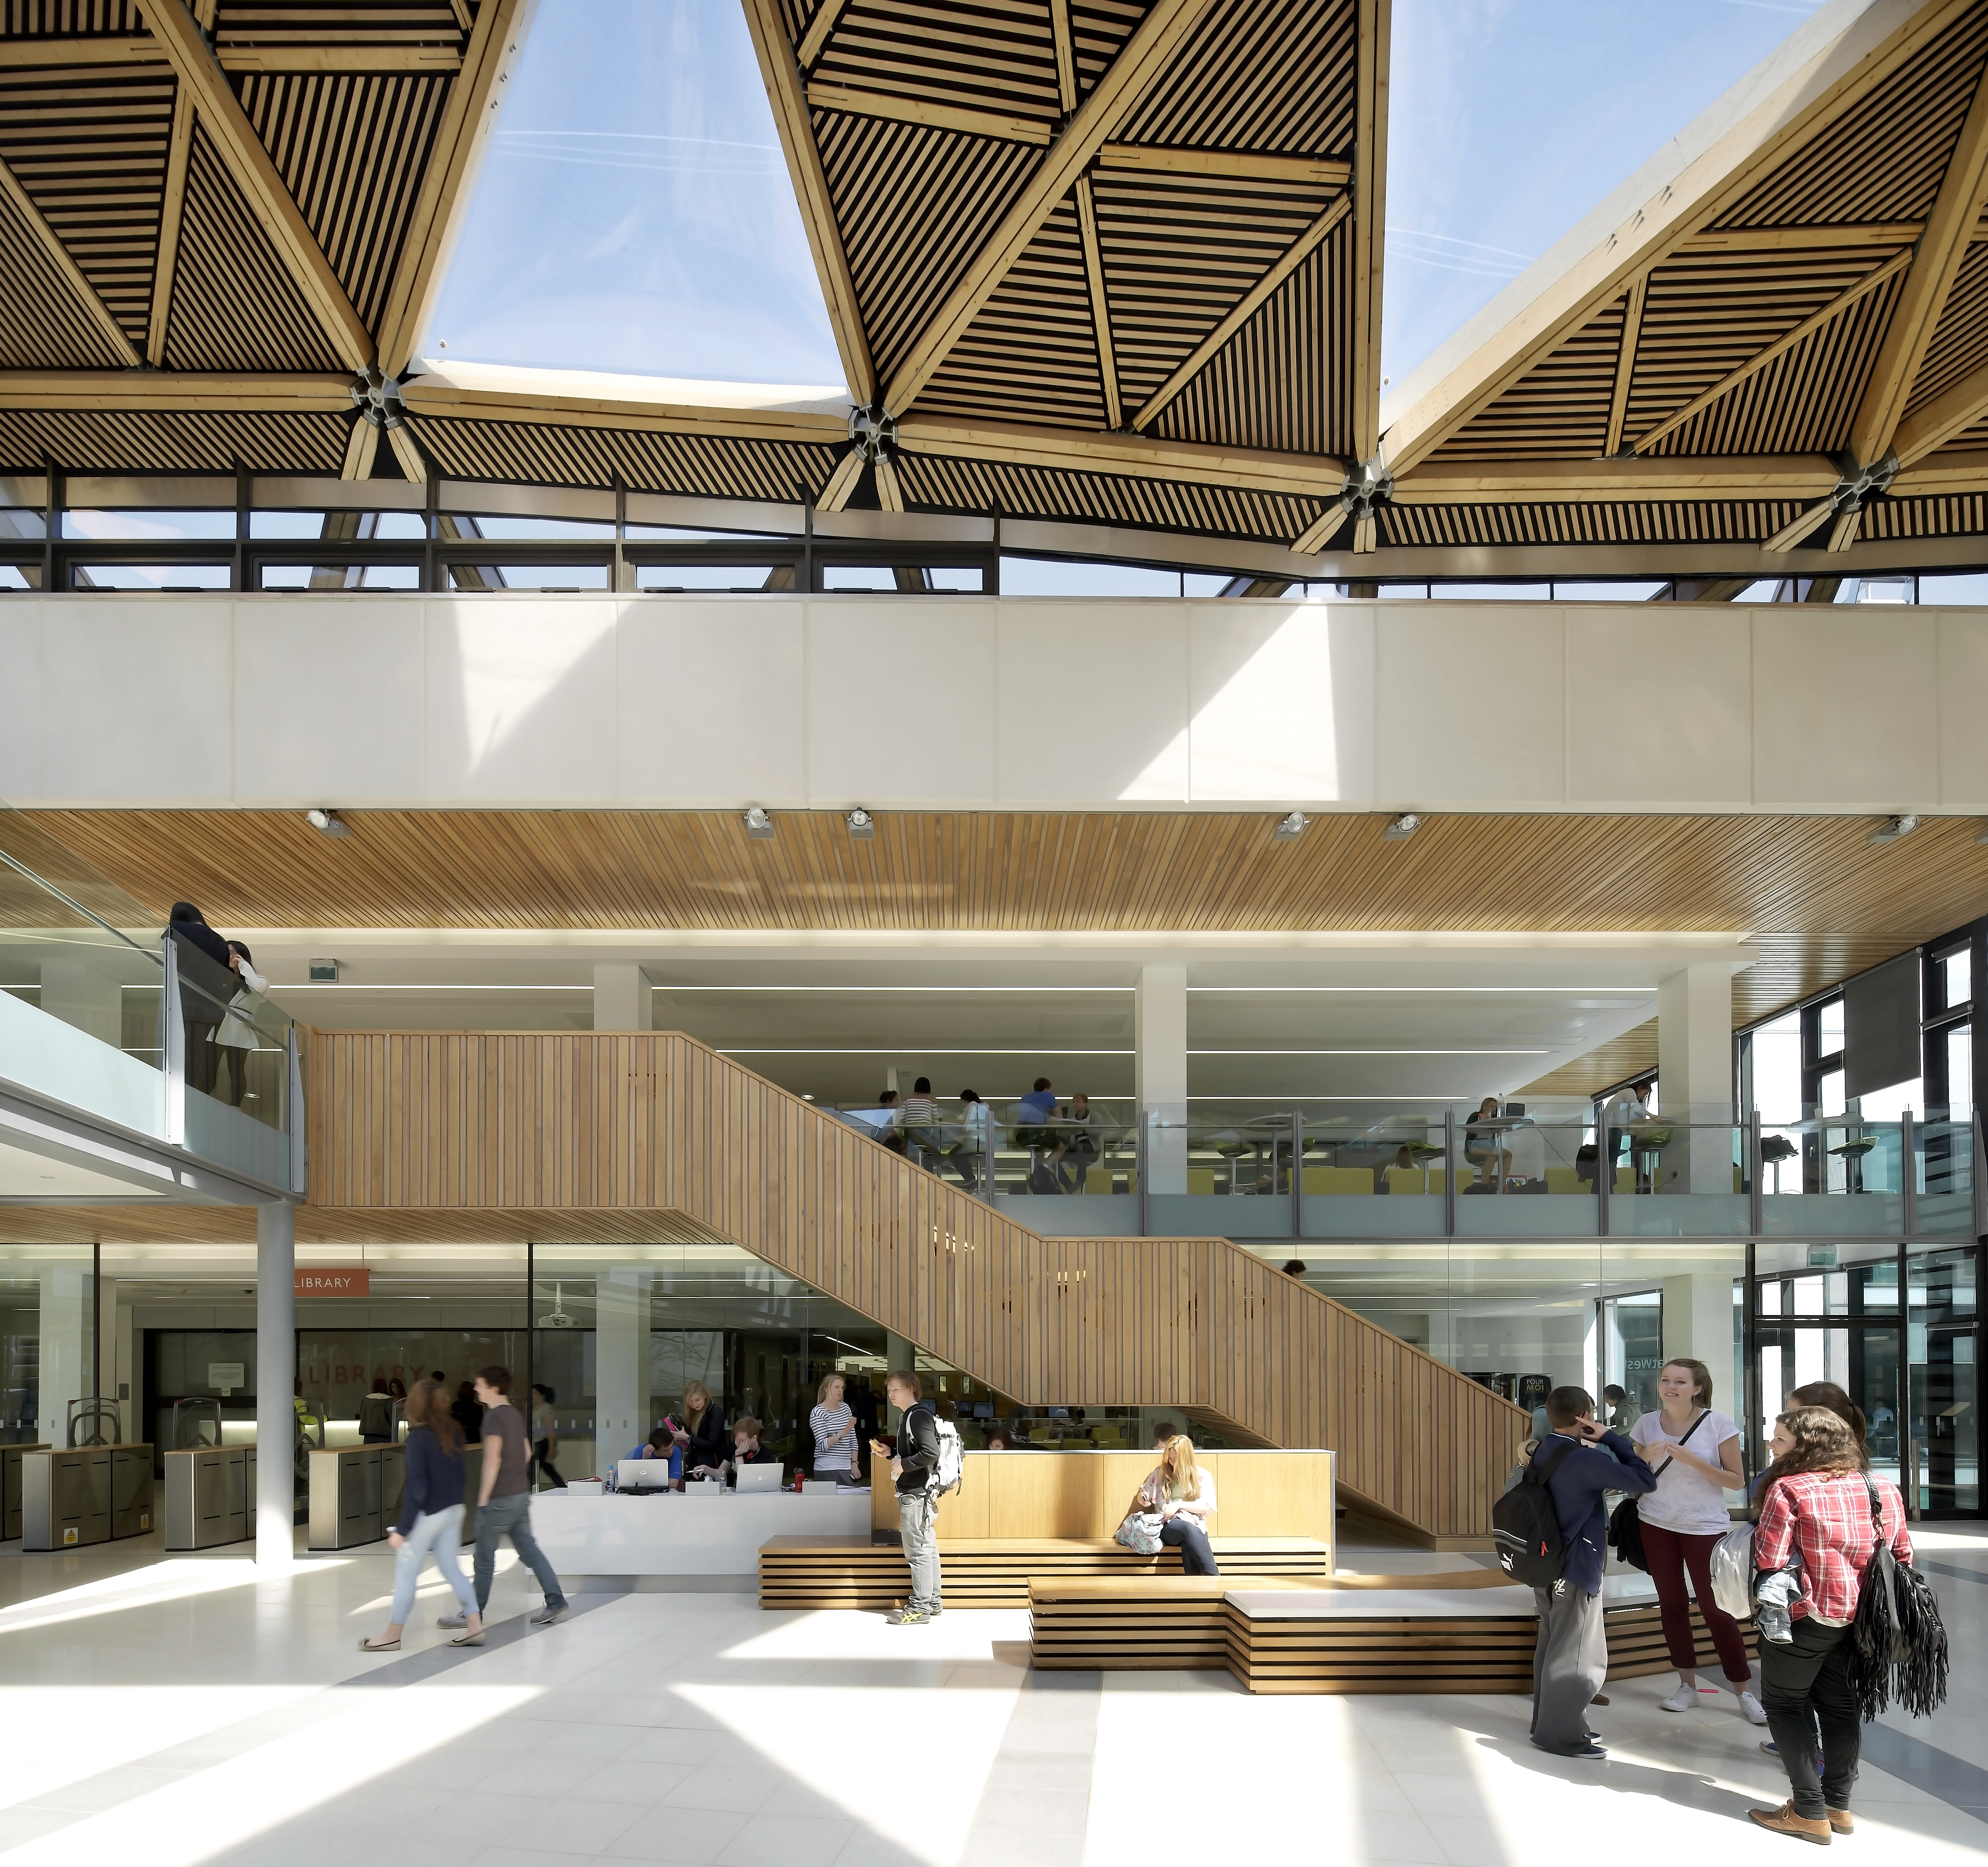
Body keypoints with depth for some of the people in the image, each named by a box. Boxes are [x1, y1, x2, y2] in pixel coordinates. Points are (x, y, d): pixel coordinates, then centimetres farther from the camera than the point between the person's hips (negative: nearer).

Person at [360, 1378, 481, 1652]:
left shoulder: (419, 1437, -17)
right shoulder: (453, 1432, 3)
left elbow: (416, 1487, -20)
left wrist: (402, 1529, -16)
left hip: (428, 1514, -7)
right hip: (453, 1510, 7)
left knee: (406, 1572, 4)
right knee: (451, 1568, 14)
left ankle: (392, 1636, 12)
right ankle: (475, 1627, 10)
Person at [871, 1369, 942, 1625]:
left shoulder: (918, 1416, -16)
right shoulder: (911, 1416, 17)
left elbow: (931, 1453, -26)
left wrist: (903, 1465, -18)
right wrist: (891, 1453, 12)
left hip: (916, 1494, -11)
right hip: (918, 1492, 11)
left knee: (918, 1550, -7)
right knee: (927, 1548, 14)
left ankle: (920, 1607, -4)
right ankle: (932, 1601, 21)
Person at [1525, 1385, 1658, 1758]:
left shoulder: (1543, 1451, 5)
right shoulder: (1585, 1459, -22)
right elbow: (1645, 1482, -22)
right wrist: (1612, 1438, -14)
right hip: (1576, 1570, -9)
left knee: (1553, 1646, 18)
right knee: (1578, 1657, 0)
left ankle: (1549, 1722, 26)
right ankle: (1561, 1735, 5)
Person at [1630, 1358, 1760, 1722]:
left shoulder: (1718, 1425, -10)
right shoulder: (1647, 1424, 0)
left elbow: (1737, 1481, -9)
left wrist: (1693, 1461, -21)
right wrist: (1647, 1458, -14)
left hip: (1705, 1526, -4)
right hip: (1657, 1525, 4)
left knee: (1715, 1608, -3)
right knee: (1672, 1603, 8)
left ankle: (1744, 1692, 7)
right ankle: (1687, 1686, 17)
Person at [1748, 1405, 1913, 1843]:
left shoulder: (1789, 1489, -16)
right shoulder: (1885, 1489, 4)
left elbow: (1768, 1561, -19)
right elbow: (1902, 1556, 10)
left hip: (1807, 1618, -6)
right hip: (1864, 1621, 6)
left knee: (1785, 1703, 9)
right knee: (1842, 1705, 20)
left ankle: (1810, 1812, 7)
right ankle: (1839, 1805, 27)